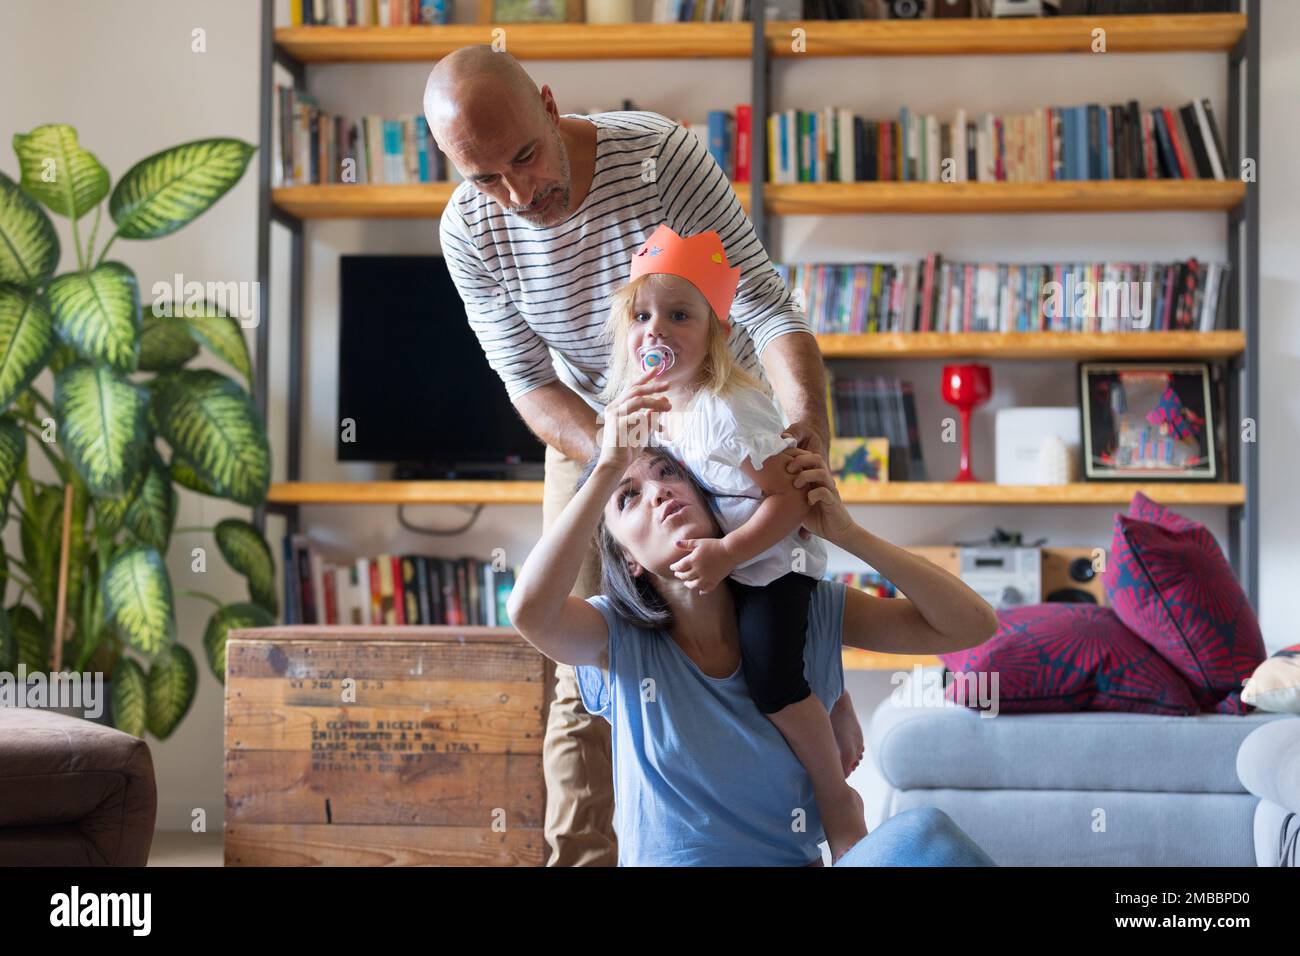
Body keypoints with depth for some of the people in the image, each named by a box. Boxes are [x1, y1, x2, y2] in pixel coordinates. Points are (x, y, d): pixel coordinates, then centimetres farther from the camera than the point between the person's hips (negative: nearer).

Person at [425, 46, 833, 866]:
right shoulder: (470, 230, -19)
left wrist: (809, 418, -49)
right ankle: (583, 855, 7)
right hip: (590, 435, 2)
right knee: (586, 674, -1)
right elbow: (530, 381, -16)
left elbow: (765, 306, -31)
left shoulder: (660, 155, -29)